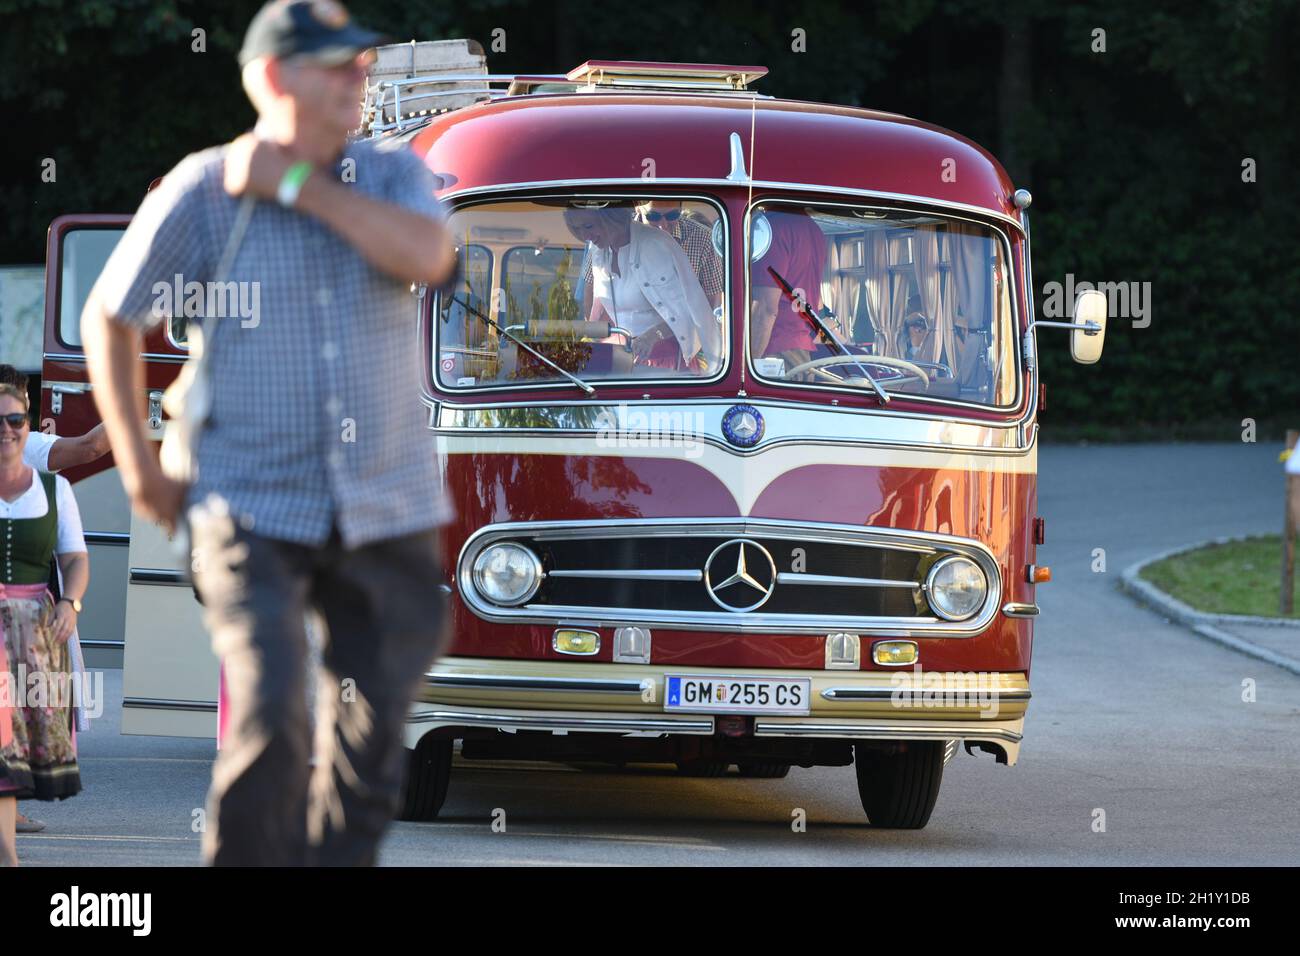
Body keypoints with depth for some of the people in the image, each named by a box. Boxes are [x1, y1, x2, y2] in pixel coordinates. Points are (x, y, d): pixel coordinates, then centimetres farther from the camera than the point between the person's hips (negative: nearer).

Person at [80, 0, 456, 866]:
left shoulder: (393, 175, 5)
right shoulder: (201, 193, -2)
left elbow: (425, 255, -17)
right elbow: (110, 319, 8)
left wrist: (297, 184, -14)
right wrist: (138, 464, 6)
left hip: (389, 511, 3)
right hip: (256, 508, -3)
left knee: (369, 744, 4)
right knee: (270, 721, -16)